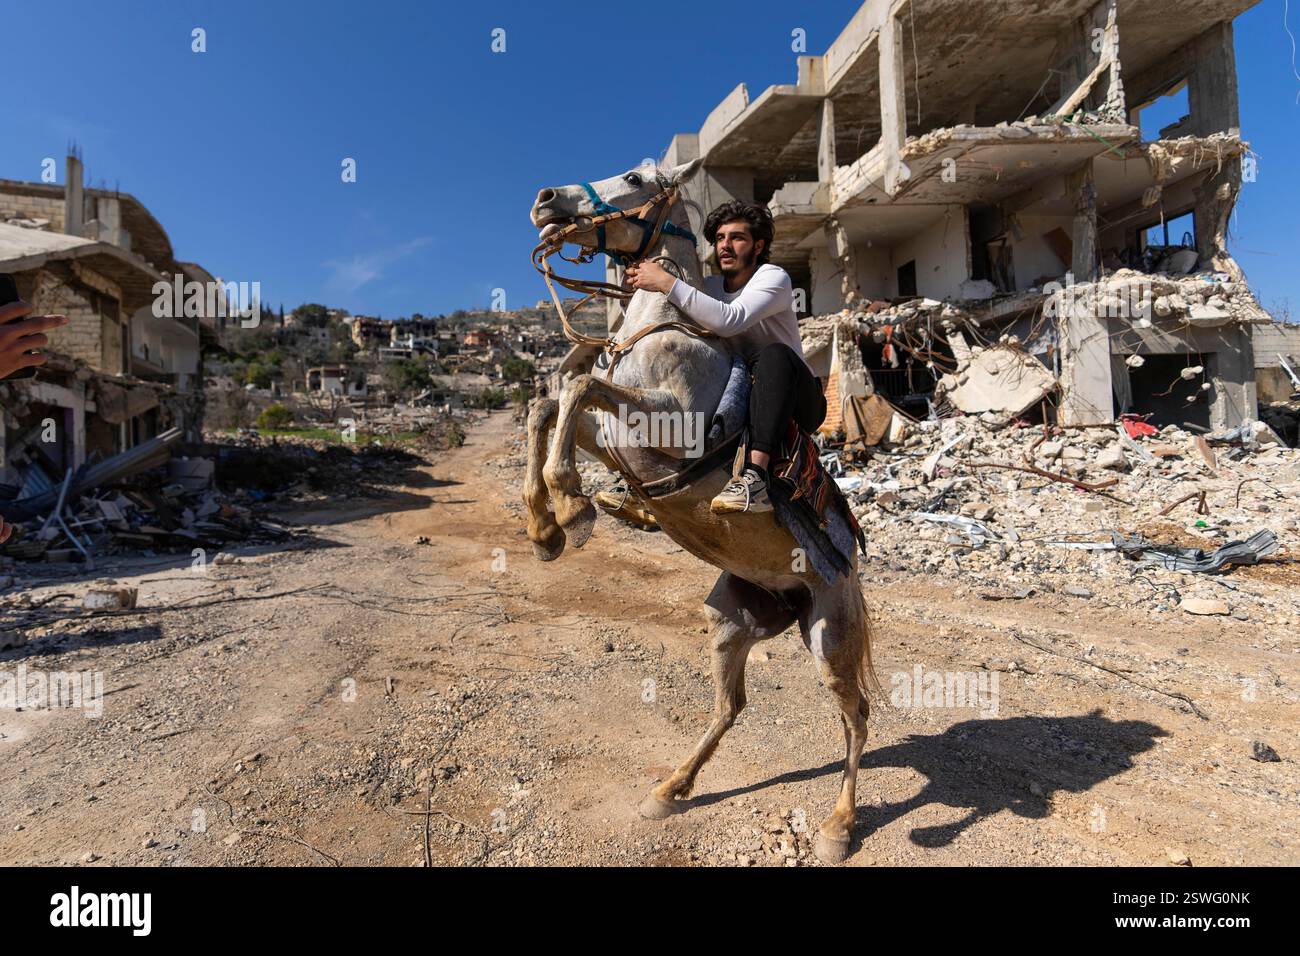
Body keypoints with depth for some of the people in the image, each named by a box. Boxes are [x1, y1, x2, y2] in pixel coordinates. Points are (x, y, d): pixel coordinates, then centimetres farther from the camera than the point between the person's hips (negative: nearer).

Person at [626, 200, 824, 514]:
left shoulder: (773, 277, -11)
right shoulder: (709, 286, 9)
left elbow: (730, 320, -30)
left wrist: (667, 283, -29)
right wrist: (641, 282, -8)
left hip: (800, 404, -6)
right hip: (744, 396, 6)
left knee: (774, 354, -38)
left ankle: (755, 478, -50)